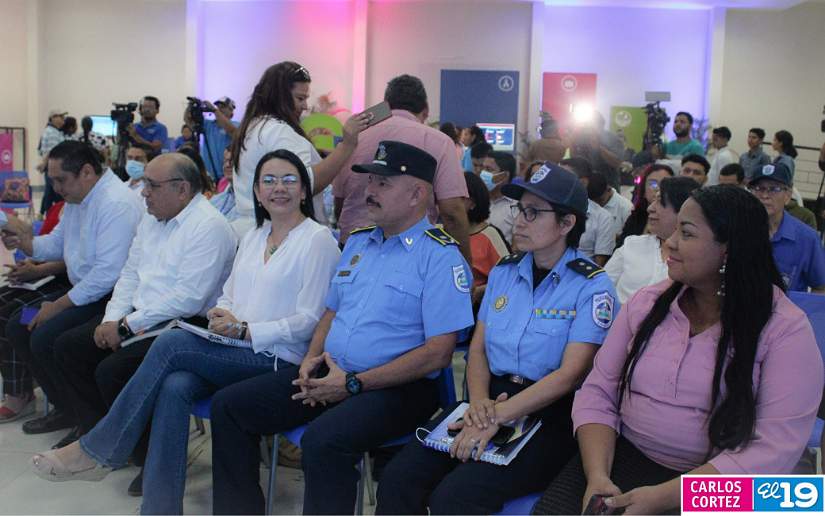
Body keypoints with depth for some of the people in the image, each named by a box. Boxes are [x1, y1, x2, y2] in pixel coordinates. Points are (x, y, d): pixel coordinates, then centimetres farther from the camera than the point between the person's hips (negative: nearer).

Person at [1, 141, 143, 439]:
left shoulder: (117, 204, -22)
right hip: (84, 290, 11)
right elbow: (57, 242, 23)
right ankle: (65, 408, 14)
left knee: (44, 338, -22)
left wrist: (59, 306, -21)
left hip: (112, 297, -10)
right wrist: (26, 244, 1)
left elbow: (107, 274, -28)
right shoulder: (76, 199, 11)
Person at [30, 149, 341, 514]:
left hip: (278, 359, -6)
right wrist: (222, 318, -2)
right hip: (234, 353, 6)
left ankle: (97, 452, -12)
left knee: (171, 342, -23)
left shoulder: (318, 240, -5)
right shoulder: (253, 237, 19)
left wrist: (245, 330, -15)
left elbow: (309, 321, -11)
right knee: (174, 387, -26)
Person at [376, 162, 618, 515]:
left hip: (550, 414, -5)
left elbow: (569, 374, -16)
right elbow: (478, 348, 9)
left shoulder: (592, 286, -7)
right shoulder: (503, 272, 10)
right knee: (398, 478, -14)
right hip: (492, 400, 5)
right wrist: (479, 401, -12)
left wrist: (498, 417, -23)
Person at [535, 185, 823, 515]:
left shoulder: (786, 329, -10)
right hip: (623, 457, 3)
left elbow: (773, 450, -16)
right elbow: (598, 392, 2)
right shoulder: (646, 302, 3)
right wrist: (597, 473, -16)